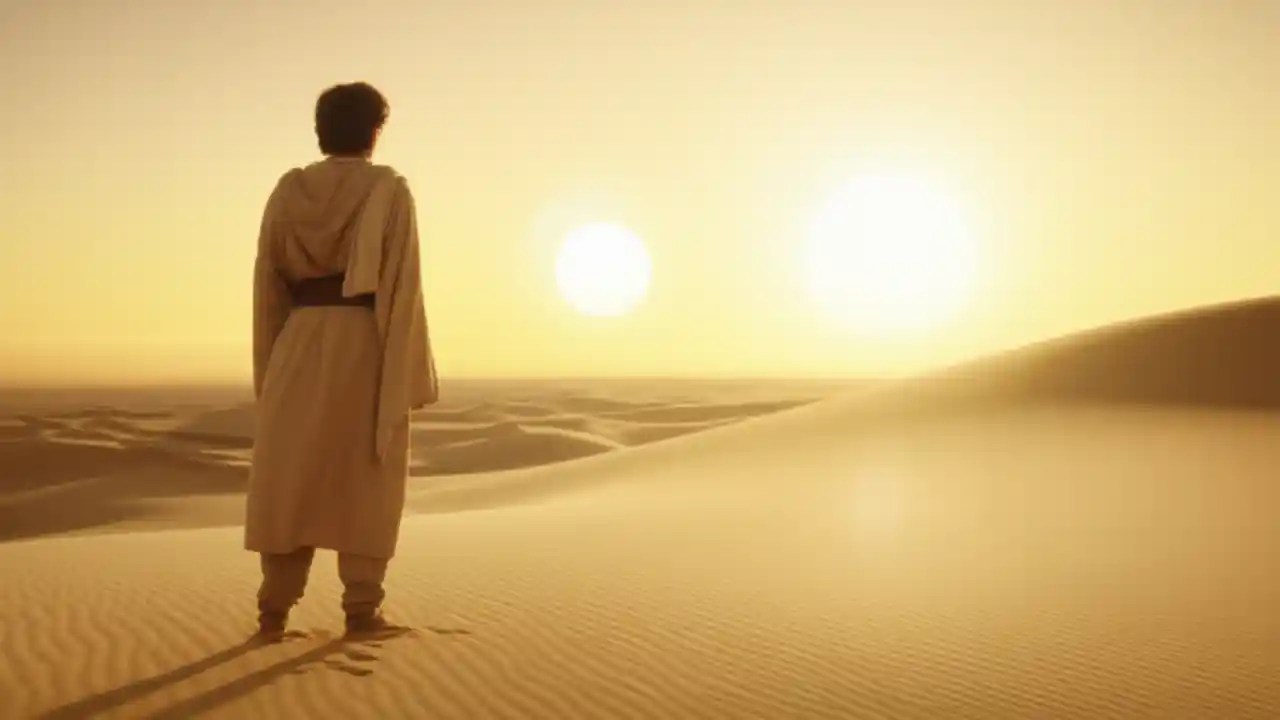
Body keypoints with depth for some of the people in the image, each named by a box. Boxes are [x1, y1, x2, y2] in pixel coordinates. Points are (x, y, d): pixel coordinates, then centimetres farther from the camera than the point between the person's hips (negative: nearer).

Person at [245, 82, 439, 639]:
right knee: (366, 477, 6)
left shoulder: (287, 190, 7)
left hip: (301, 341, 3)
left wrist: (269, 367, 12)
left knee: (289, 477, 10)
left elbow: (268, 282, 7)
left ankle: (274, 608, 10)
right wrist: (410, 373, -5)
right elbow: (401, 283, -9)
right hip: (365, 343, -3)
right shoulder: (388, 190, -4)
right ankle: (361, 608, 8)